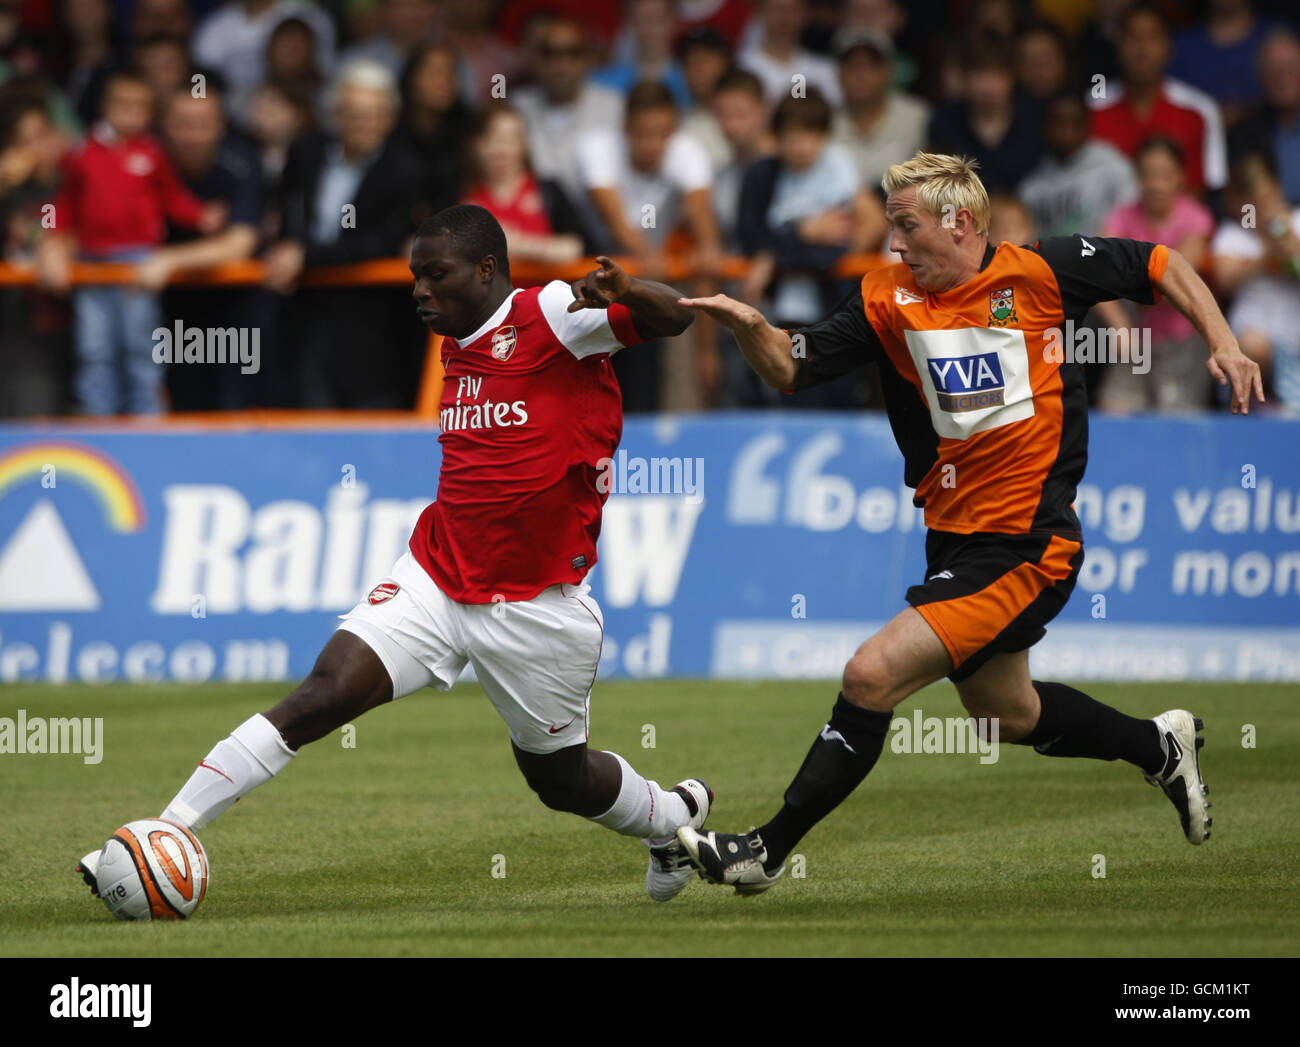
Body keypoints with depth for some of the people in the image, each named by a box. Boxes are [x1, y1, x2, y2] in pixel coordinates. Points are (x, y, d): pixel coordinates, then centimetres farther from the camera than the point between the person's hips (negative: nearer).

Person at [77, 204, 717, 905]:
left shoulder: (549, 316, -10)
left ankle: (675, 816, 44)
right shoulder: (457, 346, 11)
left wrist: (624, 291, -41)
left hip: (536, 605, -5)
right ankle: (162, 836, -17)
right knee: (321, 697, -14)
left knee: (560, 779, 12)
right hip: (435, 579, 5)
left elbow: (673, 320, -20)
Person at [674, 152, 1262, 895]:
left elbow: (1160, 265, 3)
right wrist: (749, 325, -19)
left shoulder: (1039, 272, -9)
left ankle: (769, 851, -6)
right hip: (955, 538, 7)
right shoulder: (889, 299, 1)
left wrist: (1223, 345, -7)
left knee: (873, 676, -16)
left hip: (1027, 543, -7)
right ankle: (1161, 747, 47)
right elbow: (791, 368, 1)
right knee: (1001, 709, 24)